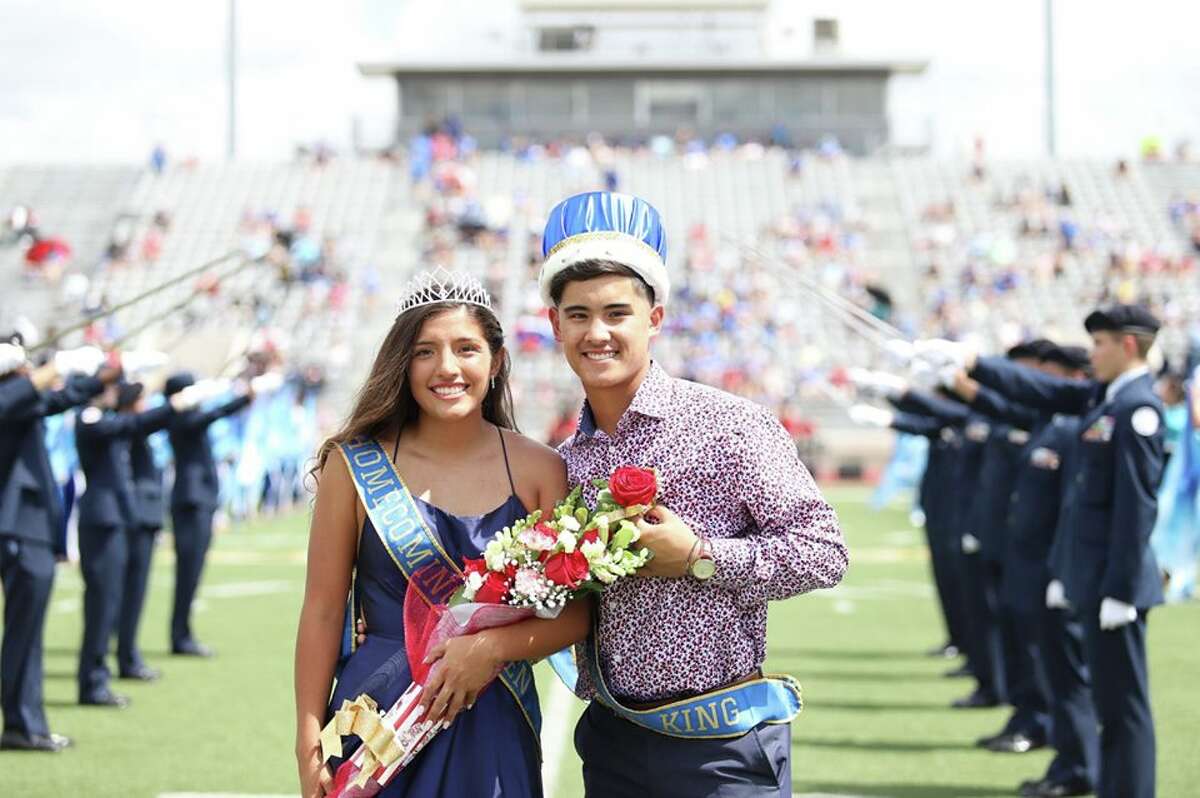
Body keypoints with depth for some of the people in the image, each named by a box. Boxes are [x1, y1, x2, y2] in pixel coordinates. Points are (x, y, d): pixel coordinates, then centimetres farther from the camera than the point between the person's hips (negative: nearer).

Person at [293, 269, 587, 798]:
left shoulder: (538, 470, -1)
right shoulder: (355, 465, -3)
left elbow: (575, 611, -1)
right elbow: (323, 612, -1)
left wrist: (493, 647, -17)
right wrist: (309, 747, -4)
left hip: (495, 731, 1)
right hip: (376, 723, -1)